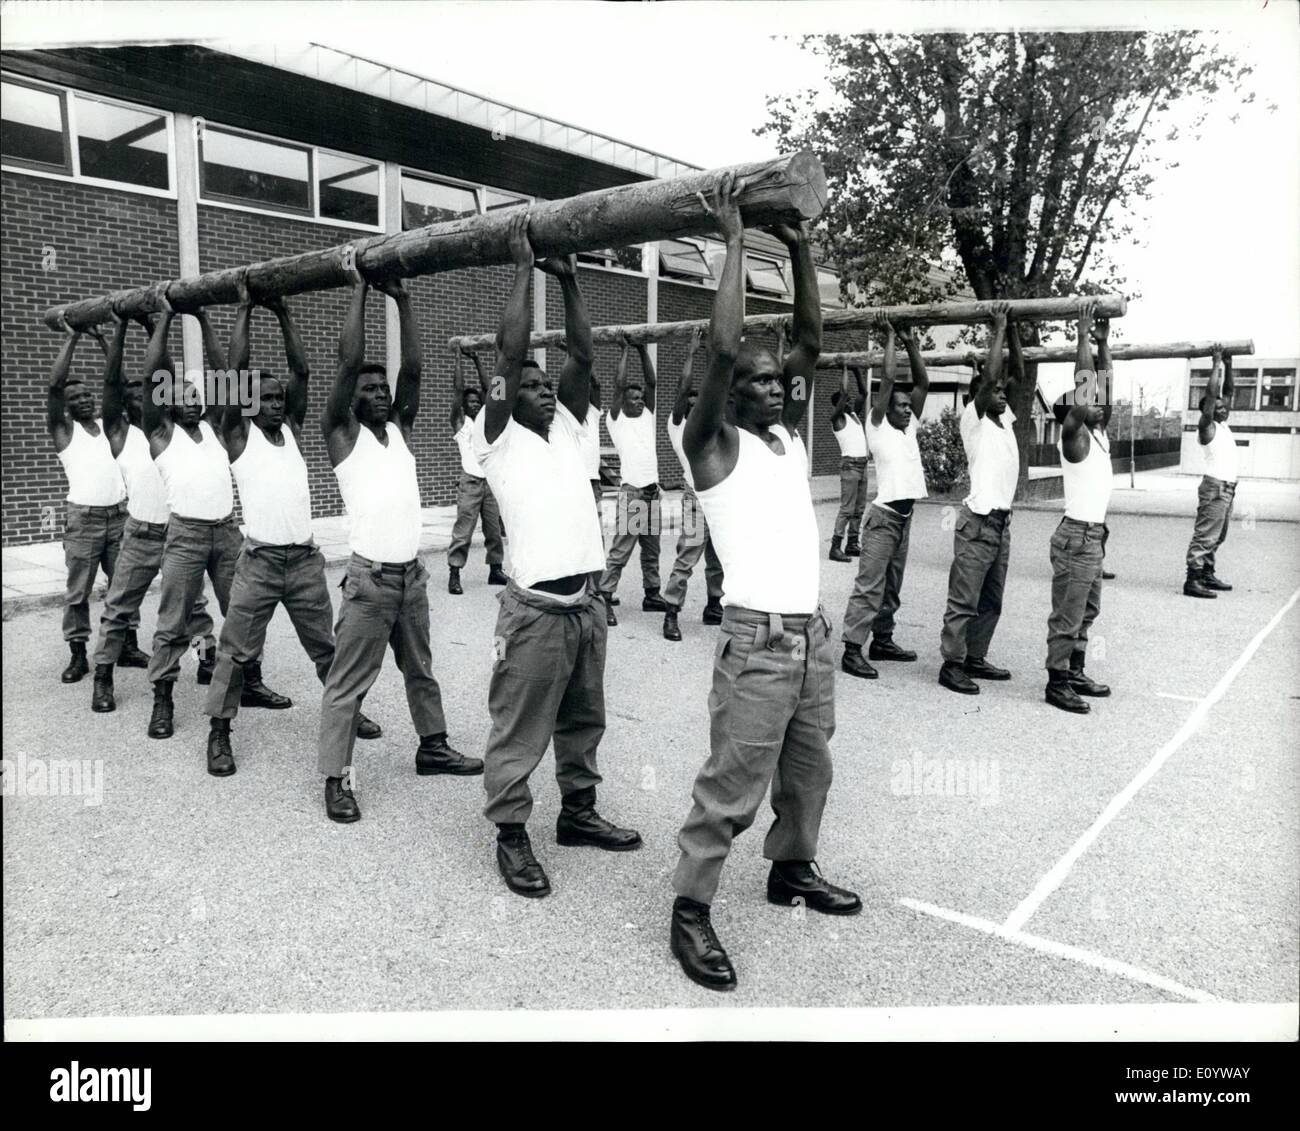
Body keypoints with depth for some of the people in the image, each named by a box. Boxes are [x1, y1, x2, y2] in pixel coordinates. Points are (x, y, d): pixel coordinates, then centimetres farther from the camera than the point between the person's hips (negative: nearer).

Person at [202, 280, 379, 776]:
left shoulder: (293, 429, 11)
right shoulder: (238, 434, 0)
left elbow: (301, 371, 4)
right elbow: (235, 369, -8)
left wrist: (283, 314, 4)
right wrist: (244, 309, -4)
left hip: (305, 559, 4)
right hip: (259, 562, -4)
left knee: (326, 645, 15)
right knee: (236, 651, 2)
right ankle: (219, 733, 13)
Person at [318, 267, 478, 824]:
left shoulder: (401, 429, 11)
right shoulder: (342, 433, -3)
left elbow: (412, 369, 1)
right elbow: (348, 361, -13)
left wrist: (402, 300, -2)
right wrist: (360, 288, -9)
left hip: (413, 574, 6)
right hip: (370, 579, -6)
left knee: (421, 670, 19)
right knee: (348, 683, 0)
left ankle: (432, 746, 34)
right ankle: (336, 777, 6)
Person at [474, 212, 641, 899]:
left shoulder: (567, 429, 14)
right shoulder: (497, 439, -3)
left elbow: (582, 355, 9)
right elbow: (508, 351, -11)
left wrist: (569, 279, 8)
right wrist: (523, 268, -6)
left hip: (587, 604, 7)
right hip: (536, 610, -6)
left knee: (584, 723, 19)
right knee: (520, 732, 4)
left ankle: (578, 814, 35)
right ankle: (511, 835, 18)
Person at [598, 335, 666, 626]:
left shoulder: (647, 415, 14)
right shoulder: (615, 419, 0)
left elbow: (651, 382, 8)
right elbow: (619, 384, -8)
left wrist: (643, 349, 6)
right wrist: (625, 349, -2)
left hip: (653, 489, 6)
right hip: (632, 490, -6)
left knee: (651, 550, 13)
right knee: (620, 550, -7)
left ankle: (652, 595, 22)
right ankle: (604, 599, -5)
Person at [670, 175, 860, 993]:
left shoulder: (790, 435, 13)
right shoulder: (716, 446, -7)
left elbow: (812, 340, 11)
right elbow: (724, 348, -18)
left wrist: (801, 249, 7)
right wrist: (736, 242, -11)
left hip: (815, 631, 8)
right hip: (758, 639, -7)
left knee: (808, 772, 20)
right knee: (732, 789, -1)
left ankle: (793, 870, 40)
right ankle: (691, 909, 13)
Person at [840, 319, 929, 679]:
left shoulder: (909, 427, 13)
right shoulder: (877, 426, -5)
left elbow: (923, 383, 10)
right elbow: (887, 379, -11)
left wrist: (911, 343, 8)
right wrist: (890, 338, -2)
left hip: (905, 516, 7)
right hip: (884, 516, -7)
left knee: (891, 586, 13)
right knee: (870, 585, -9)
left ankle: (882, 639, 23)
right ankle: (852, 649, -7)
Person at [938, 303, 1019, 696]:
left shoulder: (1004, 420, 14)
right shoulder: (975, 421, -8)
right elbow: (988, 376, -18)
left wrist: (1013, 336, 16)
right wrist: (998, 329, -12)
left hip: (1002, 523, 8)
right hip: (978, 523, -8)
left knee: (990, 601, 13)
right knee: (964, 601, -4)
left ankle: (975, 659, 23)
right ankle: (951, 665, 2)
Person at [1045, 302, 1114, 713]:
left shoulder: (1098, 432, 11)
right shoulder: (1074, 437, -13)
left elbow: (1102, 386, 15)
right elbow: (1081, 390, -23)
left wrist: (1104, 342, 10)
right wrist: (1083, 336, -20)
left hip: (1092, 534, 9)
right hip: (1076, 535, -9)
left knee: (1086, 612, 16)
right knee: (1067, 614, -3)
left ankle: (1075, 673, 26)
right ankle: (1056, 683, 4)